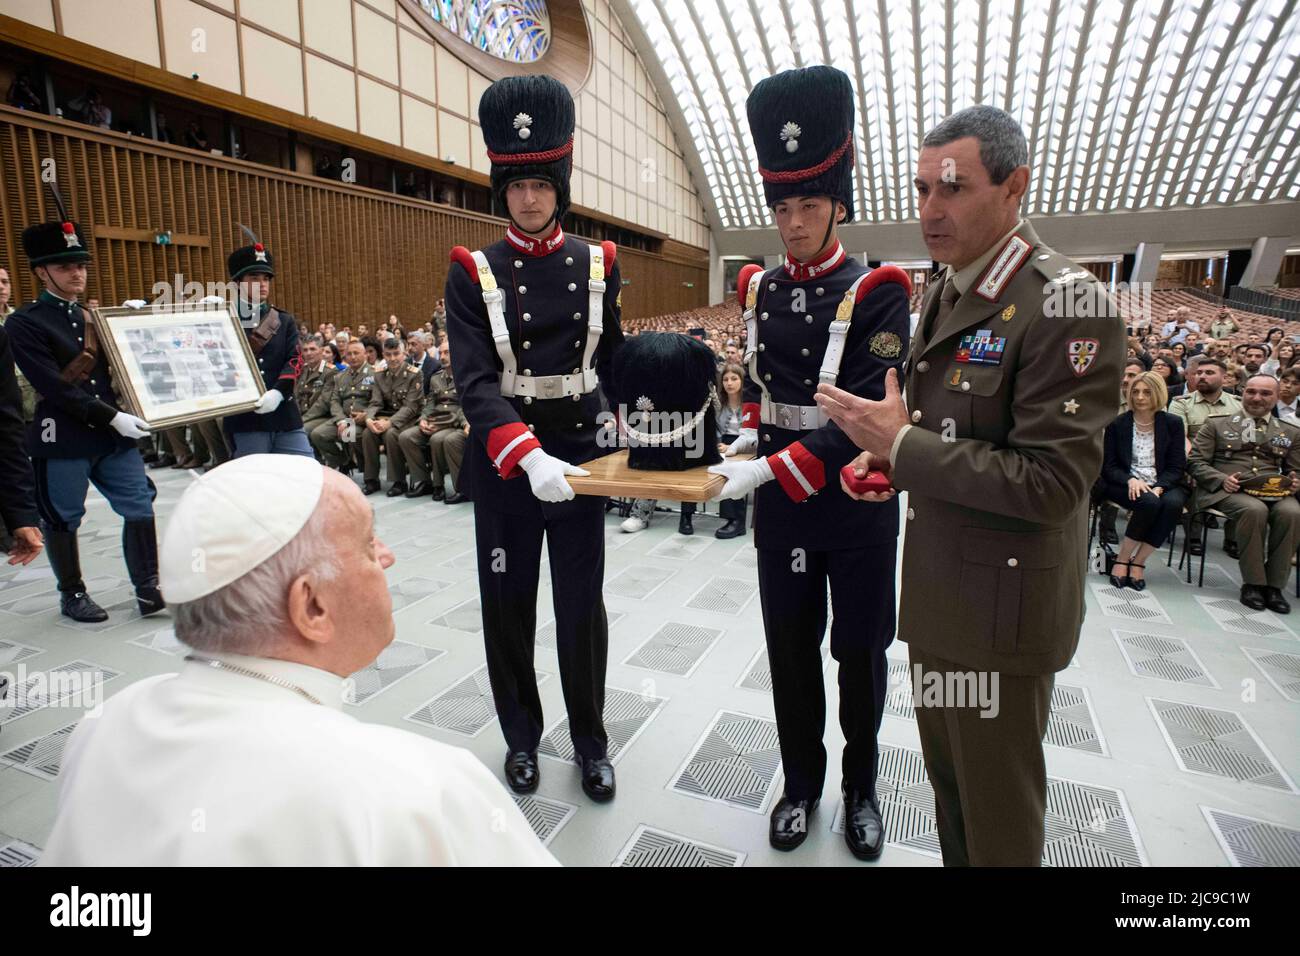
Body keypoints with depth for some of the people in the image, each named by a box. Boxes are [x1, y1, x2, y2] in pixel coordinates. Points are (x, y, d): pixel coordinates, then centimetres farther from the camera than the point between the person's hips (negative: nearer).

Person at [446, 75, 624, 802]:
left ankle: (591, 741, 28)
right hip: (504, 461, -1)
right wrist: (528, 456, -31)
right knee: (509, 600, 11)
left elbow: (614, 360, 9)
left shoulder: (597, 265, 3)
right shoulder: (474, 272, -5)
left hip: (580, 453, 1)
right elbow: (475, 380, -16)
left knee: (583, 601, 9)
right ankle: (522, 735, 33)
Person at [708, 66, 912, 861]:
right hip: (781, 505, 4)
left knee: (861, 651, 11)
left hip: (859, 504, -3)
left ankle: (861, 786, 35)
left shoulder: (875, 292, -11)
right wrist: (748, 435, 0)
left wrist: (771, 468, -26)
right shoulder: (761, 289, 4)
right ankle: (802, 781, 33)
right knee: (791, 646, 13)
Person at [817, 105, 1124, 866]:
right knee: (947, 778, 25)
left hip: (1002, 605, -8)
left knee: (998, 809, 12)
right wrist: (893, 458, 1)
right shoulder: (942, 295, 8)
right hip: (938, 590, 8)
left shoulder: (1068, 304, -19)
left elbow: (1052, 483, -24)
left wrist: (902, 444, -23)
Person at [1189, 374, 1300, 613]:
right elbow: (1195, 461, 6)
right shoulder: (1216, 425, 14)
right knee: (1255, 510, -36)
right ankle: (1253, 583, -22)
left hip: (1274, 492, 3)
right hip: (1227, 490, -3)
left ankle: (1274, 585, -19)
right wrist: (1222, 479, -12)